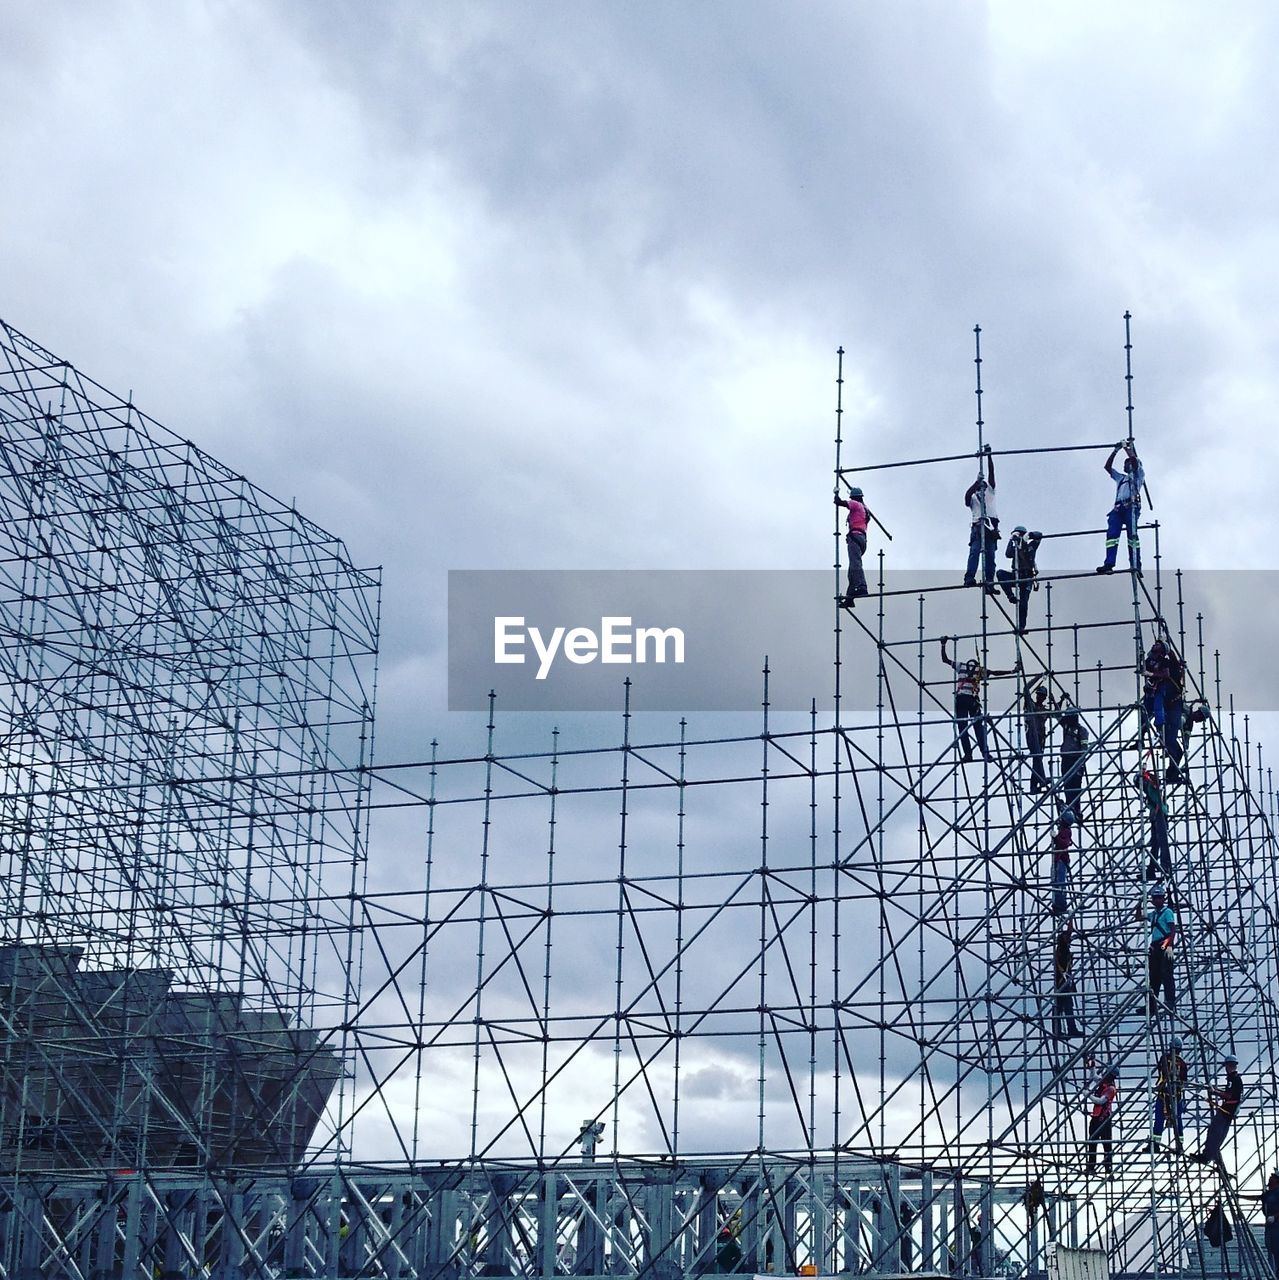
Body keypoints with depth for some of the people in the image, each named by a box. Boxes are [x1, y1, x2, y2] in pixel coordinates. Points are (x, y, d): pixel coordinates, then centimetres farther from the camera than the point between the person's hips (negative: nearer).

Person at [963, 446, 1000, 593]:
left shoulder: (990, 491, 27)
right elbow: (967, 495, -5)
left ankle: (989, 582, -10)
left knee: (990, 555, -5)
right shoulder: (972, 497, 21)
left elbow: (991, 472, 17)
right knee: (974, 551, -19)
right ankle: (969, 578, -33)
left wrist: (989, 456, 9)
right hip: (977, 526, -2)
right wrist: (977, 481, -9)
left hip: (991, 526, 2)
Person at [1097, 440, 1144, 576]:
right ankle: (1109, 564, -33)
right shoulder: (1120, 478, 40)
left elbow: (1134, 459, 5)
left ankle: (1136, 566, -27)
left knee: (1132, 534, -19)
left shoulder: (1139, 475, 22)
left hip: (1131, 506, -5)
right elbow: (1107, 466, 33)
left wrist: (1126, 447, 18)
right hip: (1118, 508, 5)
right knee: (1111, 533, -17)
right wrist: (1116, 450, 29)